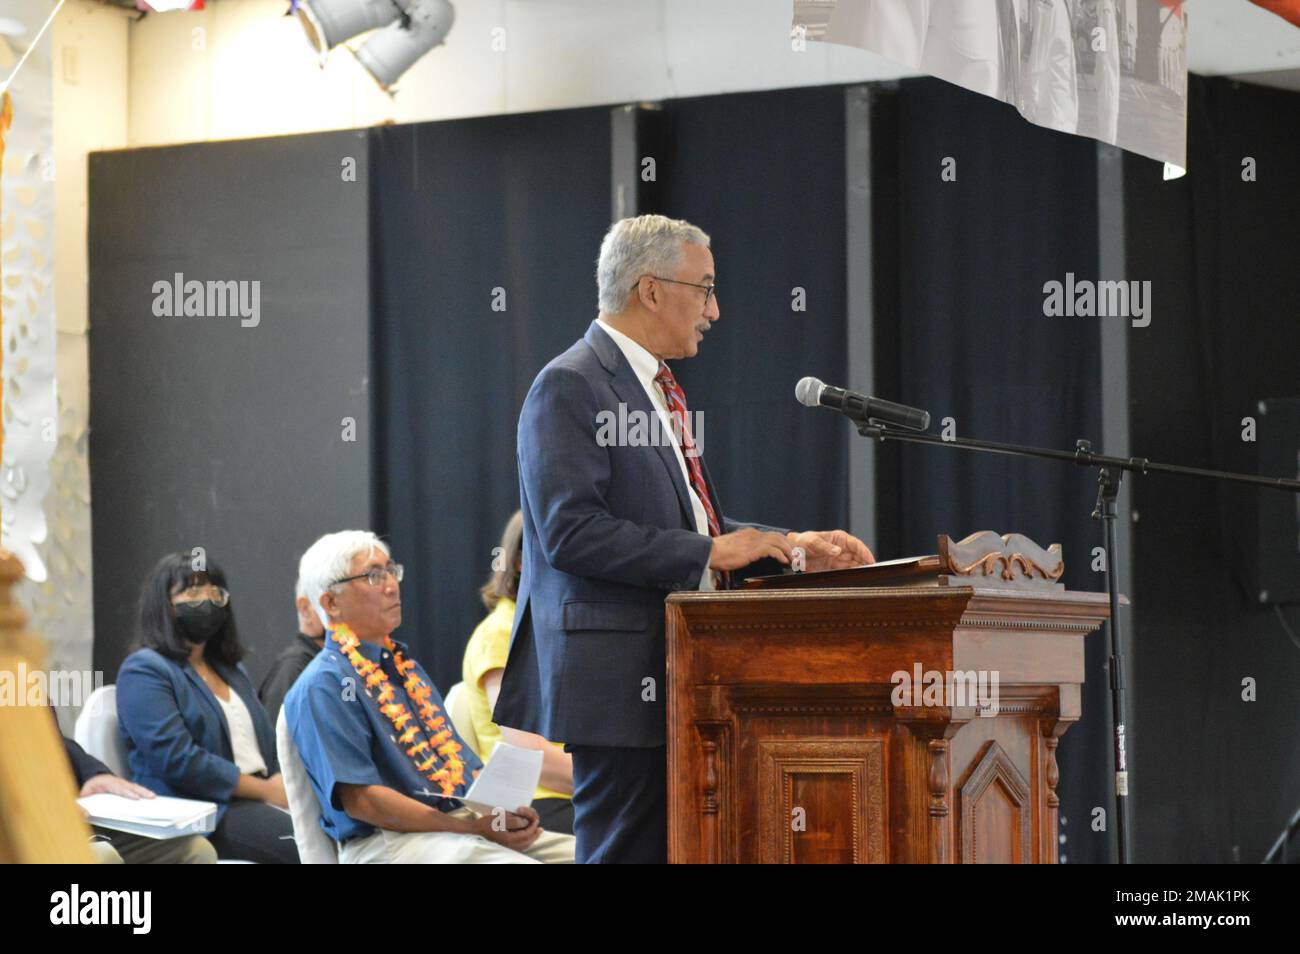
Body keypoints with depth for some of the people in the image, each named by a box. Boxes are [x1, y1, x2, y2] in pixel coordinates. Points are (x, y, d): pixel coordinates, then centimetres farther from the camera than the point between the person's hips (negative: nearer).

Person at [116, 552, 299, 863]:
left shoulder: (230, 668, 25)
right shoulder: (144, 671, -2)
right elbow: (178, 760, -14)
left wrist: (283, 785, -4)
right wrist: (266, 790, -14)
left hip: (255, 801, 7)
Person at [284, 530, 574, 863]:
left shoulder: (402, 662, 22)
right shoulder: (322, 686, -4)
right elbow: (360, 799, -13)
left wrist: (507, 812, 1)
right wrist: (475, 830, -15)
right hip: (387, 839, -8)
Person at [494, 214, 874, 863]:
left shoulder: (657, 389, 21)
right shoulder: (569, 386, -10)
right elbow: (570, 532, -20)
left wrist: (792, 546, 13)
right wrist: (710, 551, -18)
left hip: (676, 676, 10)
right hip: (619, 676, -9)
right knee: (627, 850, -9)